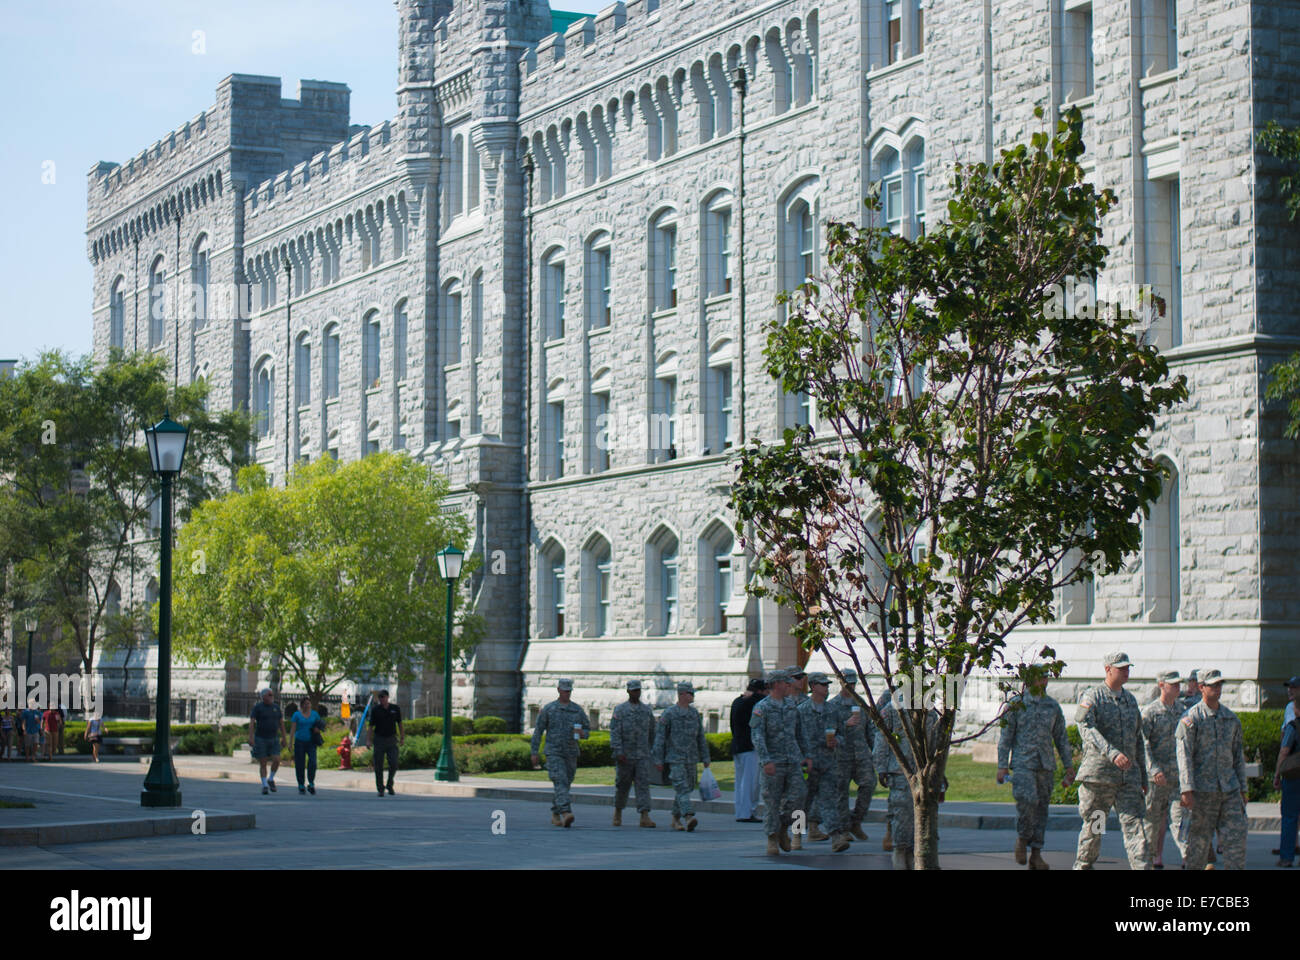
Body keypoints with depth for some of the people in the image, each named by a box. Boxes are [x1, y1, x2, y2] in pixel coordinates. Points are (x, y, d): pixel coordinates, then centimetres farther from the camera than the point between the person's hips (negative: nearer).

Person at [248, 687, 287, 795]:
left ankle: (271, 780, 12)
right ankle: (265, 786, 5)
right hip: (260, 739, -3)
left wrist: (284, 737, 12)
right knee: (263, 763, -2)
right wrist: (250, 737, -25)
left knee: (276, 760, -11)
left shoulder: (276, 707, 7)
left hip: (274, 739, 3)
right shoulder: (257, 707, -7)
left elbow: (281, 722, 14)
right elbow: (251, 722, -15)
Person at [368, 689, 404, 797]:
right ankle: (380, 789, 8)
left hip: (391, 739, 1)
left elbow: (399, 723, 13)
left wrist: (402, 737, 9)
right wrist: (369, 740, -8)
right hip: (379, 739, -1)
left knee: (393, 764, -8)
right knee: (378, 766, -1)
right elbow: (371, 726, -1)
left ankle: (390, 785, 13)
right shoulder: (375, 709, -2)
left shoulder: (395, 708, 3)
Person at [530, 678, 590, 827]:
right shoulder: (548, 709, 0)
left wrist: (581, 733, -14)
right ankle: (566, 814, -33)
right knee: (560, 782, -20)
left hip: (571, 754, 4)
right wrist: (535, 753, -1)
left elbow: (587, 731, 11)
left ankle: (555, 815, 27)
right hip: (553, 753, -4)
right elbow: (538, 731, 3)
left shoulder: (578, 710, 6)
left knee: (564, 785, 10)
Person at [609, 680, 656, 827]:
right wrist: (618, 752, -19)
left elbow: (651, 732, 19)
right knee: (622, 785, 8)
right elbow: (614, 732, -10)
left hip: (642, 756, 2)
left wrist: (650, 750, 21)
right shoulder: (620, 709, -1)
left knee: (643, 784, -10)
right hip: (625, 755, -2)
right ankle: (618, 812, 29)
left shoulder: (647, 710, 9)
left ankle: (645, 817, -17)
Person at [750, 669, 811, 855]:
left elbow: (799, 733, 22)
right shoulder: (761, 708, -4)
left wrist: (806, 755, 16)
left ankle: (783, 829, 17)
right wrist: (766, 761, -22)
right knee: (772, 801, -2)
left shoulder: (791, 706, 14)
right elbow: (757, 737, -13)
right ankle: (772, 839, 8)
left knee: (795, 797, -5)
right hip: (773, 762, -5)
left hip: (793, 761, 5)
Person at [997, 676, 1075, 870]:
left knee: (1042, 807, 3)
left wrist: (1069, 766, 12)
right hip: (1022, 764, -4)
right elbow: (1006, 736, 0)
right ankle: (1022, 838, 1)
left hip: (1046, 766, 4)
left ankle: (1036, 854, 9)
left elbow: (1061, 738, 17)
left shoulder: (1053, 706, 12)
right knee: (1027, 800, -23)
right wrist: (1002, 766, -6)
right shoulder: (1016, 704, 2)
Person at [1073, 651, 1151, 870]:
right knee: (1093, 826, 5)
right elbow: (1087, 729, -19)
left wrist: (1143, 777, 20)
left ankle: (1142, 867, -14)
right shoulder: (1092, 697, -3)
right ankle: (1082, 865, 22)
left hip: (1129, 776, 5)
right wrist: (1112, 753, -32)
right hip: (1098, 773, -5)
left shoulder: (1130, 700, 17)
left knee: (1135, 823, -7)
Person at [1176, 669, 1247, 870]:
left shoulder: (1231, 718, 13)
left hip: (1230, 787, 5)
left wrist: (1242, 789, 15)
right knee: (1199, 838, 1)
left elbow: (1238, 755, 18)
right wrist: (1187, 789, -18)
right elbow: (1184, 755, -10)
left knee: (1236, 835, -2)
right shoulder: (1191, 718, -5)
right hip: (1203, 788, -5)